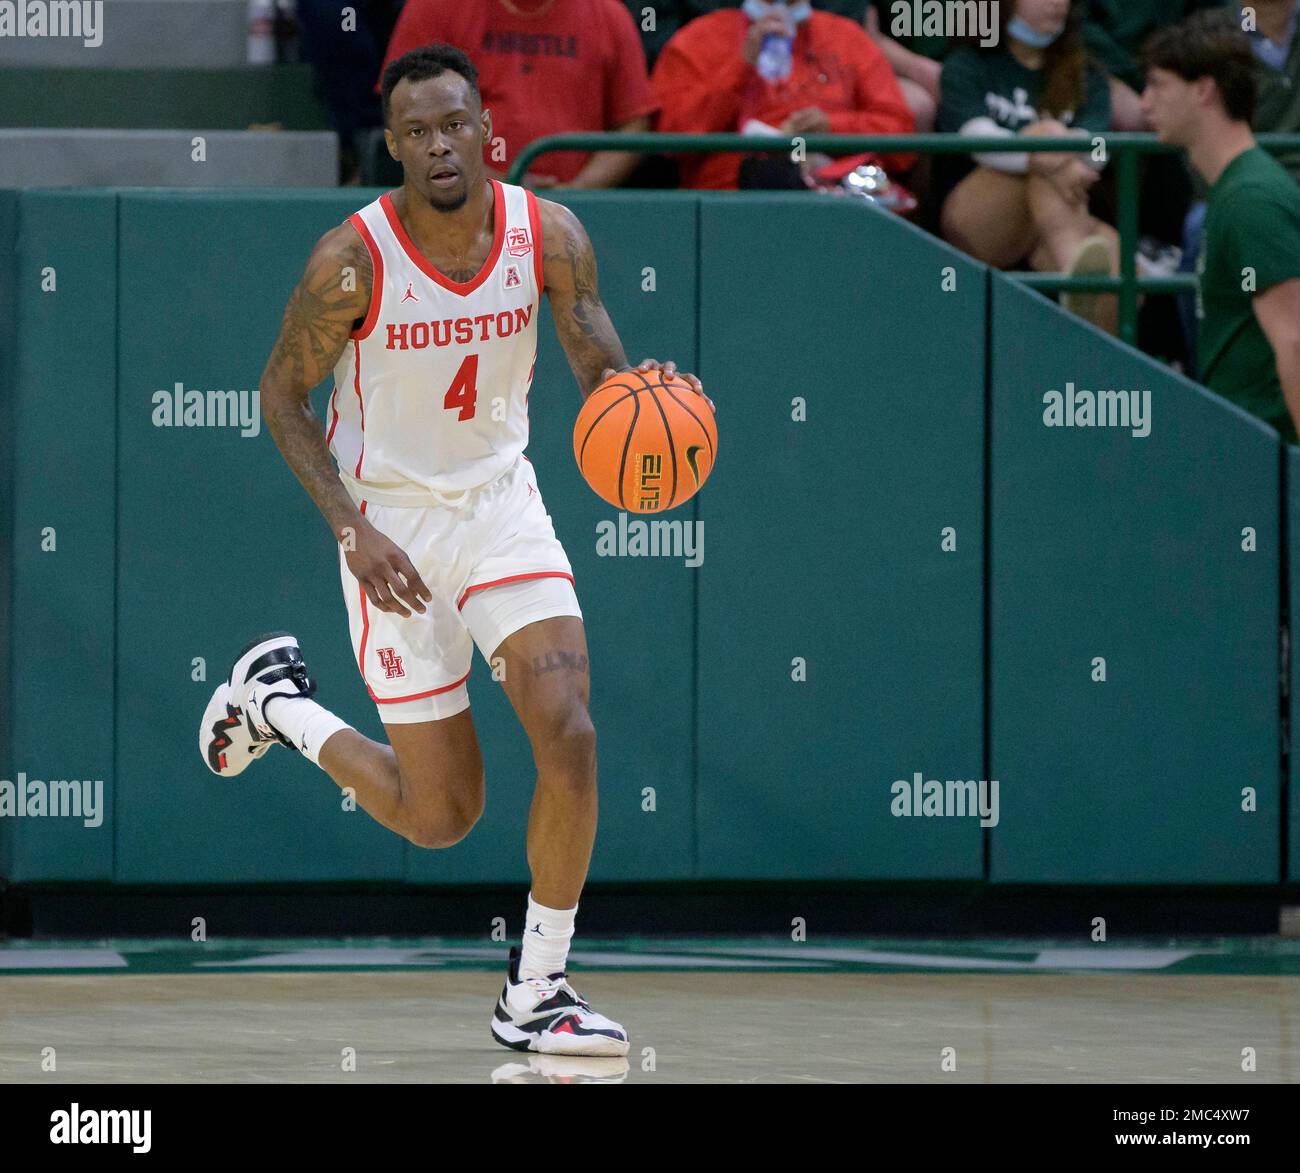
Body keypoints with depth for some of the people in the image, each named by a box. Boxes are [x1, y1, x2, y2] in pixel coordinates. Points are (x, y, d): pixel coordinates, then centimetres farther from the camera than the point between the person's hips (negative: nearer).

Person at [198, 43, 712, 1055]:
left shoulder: (548, 237, -10)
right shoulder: (354, 260, -19)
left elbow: (603, 378, -6)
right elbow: (284, 396, -7)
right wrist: (351, 531, -17)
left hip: (502, 500, 3)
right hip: (394, 522, -3)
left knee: (570, 739, -17)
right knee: (440, 815, 1)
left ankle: (535, 993, -1)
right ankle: (274, 698, 30)